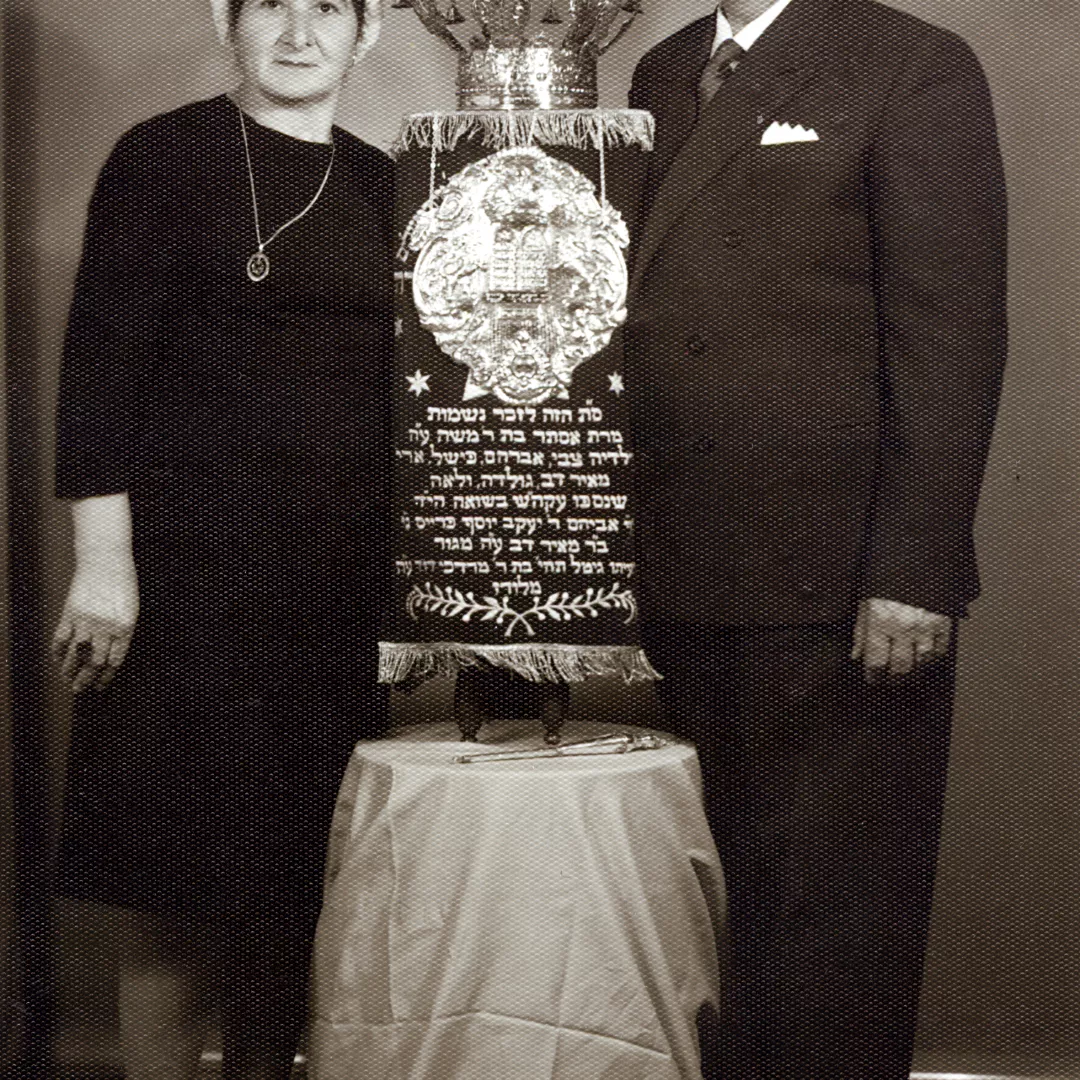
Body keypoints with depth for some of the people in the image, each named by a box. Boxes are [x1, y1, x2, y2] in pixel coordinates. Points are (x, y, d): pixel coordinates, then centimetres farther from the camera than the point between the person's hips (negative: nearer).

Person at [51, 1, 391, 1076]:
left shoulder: (379, 183, 12)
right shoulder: (163, 155, -1)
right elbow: (101, 362, -7)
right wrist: (104, 559, -14)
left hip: (342, 574, 4)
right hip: (193, 562, -4)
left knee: (300, 868, 8)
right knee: (182, 879, 1)